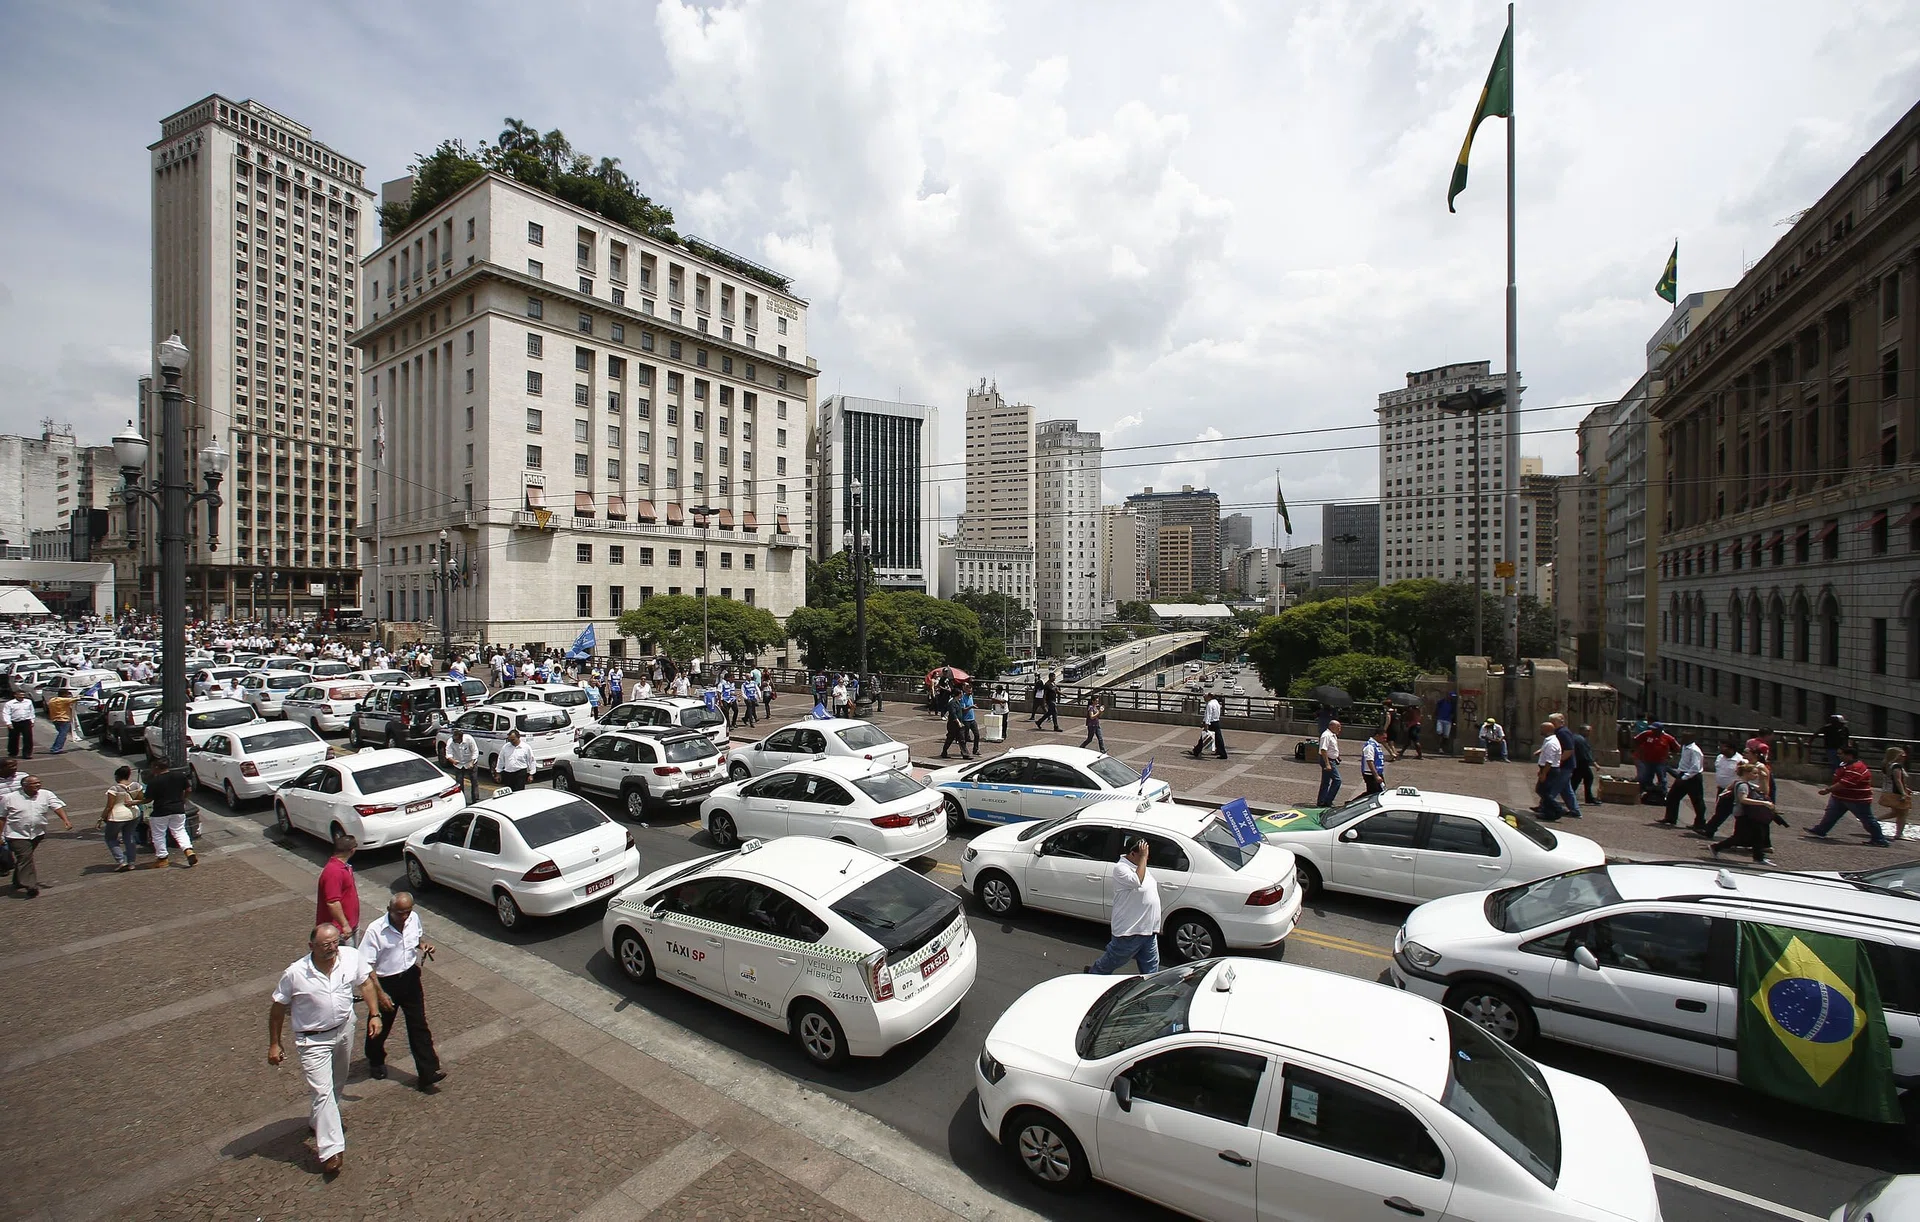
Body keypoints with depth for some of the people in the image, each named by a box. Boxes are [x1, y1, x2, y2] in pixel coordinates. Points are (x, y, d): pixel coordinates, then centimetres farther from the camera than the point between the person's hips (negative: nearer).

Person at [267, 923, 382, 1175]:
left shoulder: (352, 957, -18)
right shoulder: (295, 973, -24)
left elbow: (366, 983, -2)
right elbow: (278, 1010, -8)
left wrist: (374, 1014, -4)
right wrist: (274, 1045, -3)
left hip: (345, 1029, 4)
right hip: (313, 1040, -4)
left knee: (336, 1082, 24)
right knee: (322, 1091, -6)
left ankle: (317, 1121, 51)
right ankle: (331, 1149, 3)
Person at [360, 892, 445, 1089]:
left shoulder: (414, 918, -9)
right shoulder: (375, 931, -24)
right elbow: (367, 966, -18)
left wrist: (423, 945, -9)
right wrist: (380, 993, -19)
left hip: (410, 978, 3)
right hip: (385, 983, -3)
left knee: (419, 1026, 6)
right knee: (380, 1027, 20)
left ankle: (428, 1072, 11)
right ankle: (375, 1061, 50)